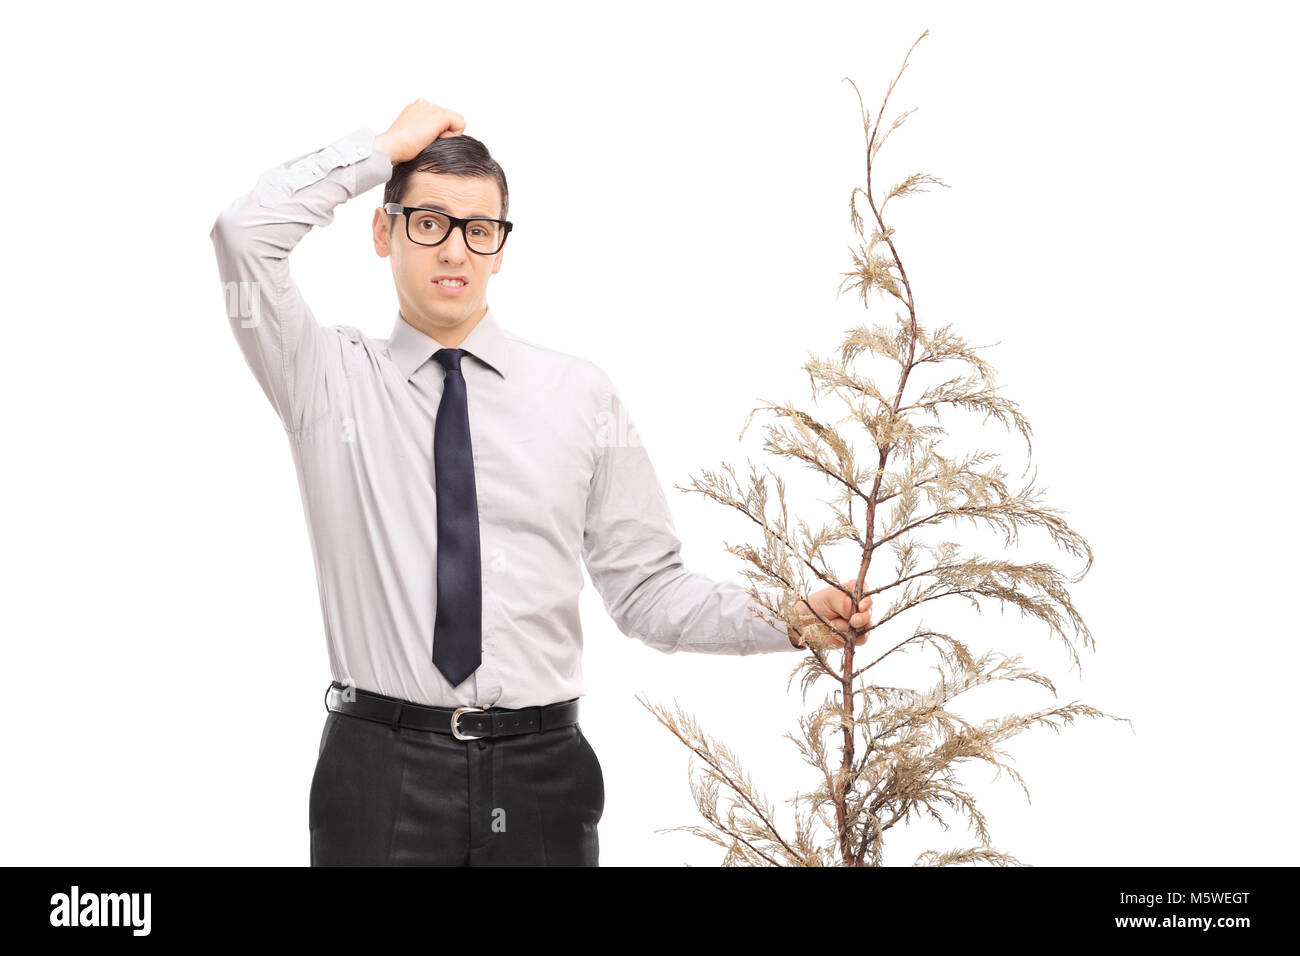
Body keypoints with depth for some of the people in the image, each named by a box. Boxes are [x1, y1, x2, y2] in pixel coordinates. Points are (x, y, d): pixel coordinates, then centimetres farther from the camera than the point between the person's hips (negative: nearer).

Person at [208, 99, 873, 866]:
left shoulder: (579, 394, 6)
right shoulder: (333, 381, 4)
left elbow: (647, 588, 3)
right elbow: (247, 235, -11)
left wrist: (788, 620, -11)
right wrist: (386, 147, -4)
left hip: (540, 773, 2)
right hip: (382, 773, -1)